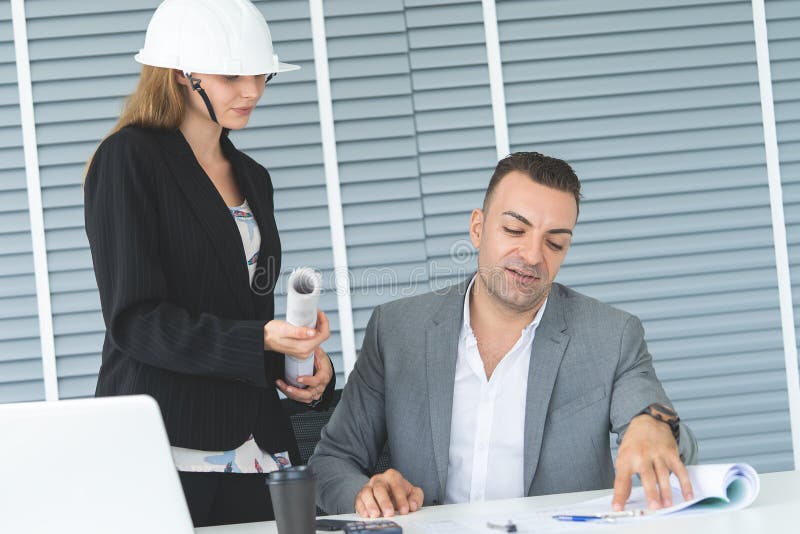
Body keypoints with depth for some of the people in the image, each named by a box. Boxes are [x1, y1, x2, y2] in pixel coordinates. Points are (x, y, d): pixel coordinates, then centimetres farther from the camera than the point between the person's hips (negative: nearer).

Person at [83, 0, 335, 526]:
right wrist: (261, 342, -23)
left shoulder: (253, 178, 17)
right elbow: (134, 320, -13)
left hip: (255, 443, 6)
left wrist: (301, 352, 2)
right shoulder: (128, 160, -5)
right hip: (164, 450, -6)